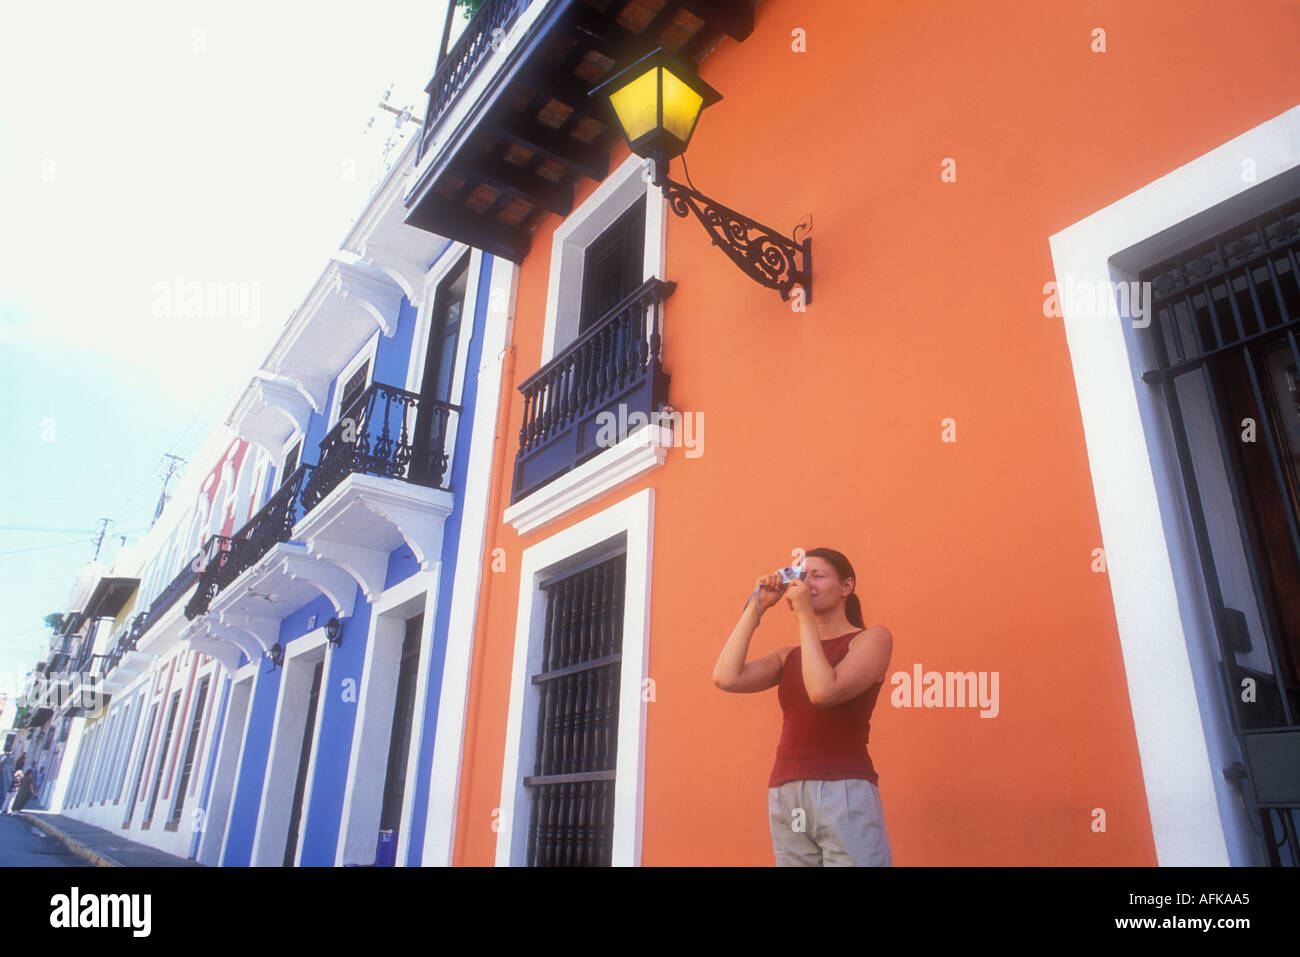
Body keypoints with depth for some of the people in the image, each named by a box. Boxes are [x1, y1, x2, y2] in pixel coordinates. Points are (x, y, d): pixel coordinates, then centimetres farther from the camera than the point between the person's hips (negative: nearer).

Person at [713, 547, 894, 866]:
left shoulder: (873, 637, 2)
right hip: (784, 798, 5)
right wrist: (756, 606, 4)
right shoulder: (790, 655, 16)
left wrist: (805, 617, -8)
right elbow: (726, 678, -2)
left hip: (844, 792, -4)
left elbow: (824, 691, -16)